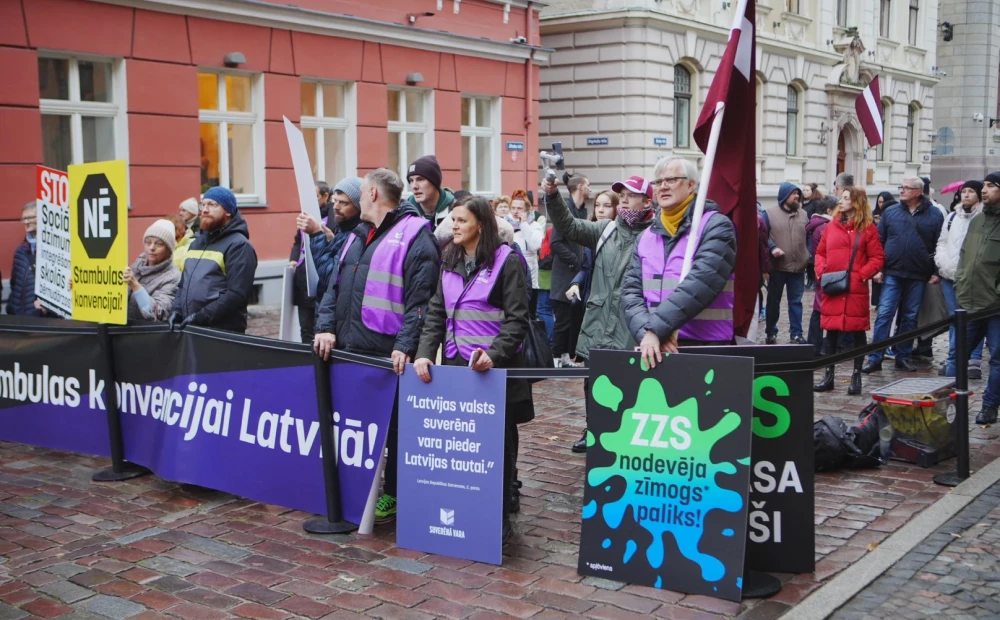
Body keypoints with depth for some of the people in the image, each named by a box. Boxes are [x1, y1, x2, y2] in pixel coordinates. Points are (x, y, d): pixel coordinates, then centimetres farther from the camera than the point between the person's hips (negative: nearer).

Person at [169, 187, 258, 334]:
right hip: (189, 328, 8)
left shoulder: (239, 246, -8)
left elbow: (237, 294, -18)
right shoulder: (197, 242, 18)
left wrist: (201, 317, -21)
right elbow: (184, 283, 23)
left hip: (223, 332, -7)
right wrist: (177, 310, 6)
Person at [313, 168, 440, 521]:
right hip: (346, 349, 8)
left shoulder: (414, 236, -7)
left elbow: (420, 300, -15)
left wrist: (405, 346, -22)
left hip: (386, 355, -8)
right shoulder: (358, 236, 20)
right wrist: (326, 327, 4)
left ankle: (393, 495, 14)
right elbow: (335, 286, 19)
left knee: (390, 425, 2)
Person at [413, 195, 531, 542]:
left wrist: (494, 356, -24)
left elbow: (516, 319, -11)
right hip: (455, 366, 5)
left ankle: (499, 518, 14)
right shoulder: (449, 263, 12)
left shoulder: (507, 261, -6)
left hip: (494, 369, -5)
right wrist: (424, 354, -5)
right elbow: (435, 314, 10)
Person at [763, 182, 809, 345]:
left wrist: (810, 258, 5)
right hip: (777, 266, -3)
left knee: (796, 301, 7)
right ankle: (771, 332, 18)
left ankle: (796, 333, 13)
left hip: (798, 267, 3)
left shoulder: (804, 215, 12)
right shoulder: (769, 213, -2)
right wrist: (772, 248, -20)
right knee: (773, 300, 8)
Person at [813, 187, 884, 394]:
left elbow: (877, 258, -1)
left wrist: (862, 275, -13)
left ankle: (856, 376, 13)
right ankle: (828, 375, 16)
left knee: (858, 331, 3)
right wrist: (821, 272, 0)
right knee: (831, 331, 8)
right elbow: (820, 252, 16)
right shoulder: (832, 226, 12)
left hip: (856, 290, -3)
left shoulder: (868, 228, 0)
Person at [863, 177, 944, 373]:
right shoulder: (890, 212, 6)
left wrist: (937, 272, -2)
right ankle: (875, 358, -4)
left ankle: (903, 356, 18)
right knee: (884, 314, -6)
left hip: (918, 276, 0)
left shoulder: (934, 215, 3)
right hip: (892, 274, 0)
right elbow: (879, 241, 7)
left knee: (910, 318, 8)